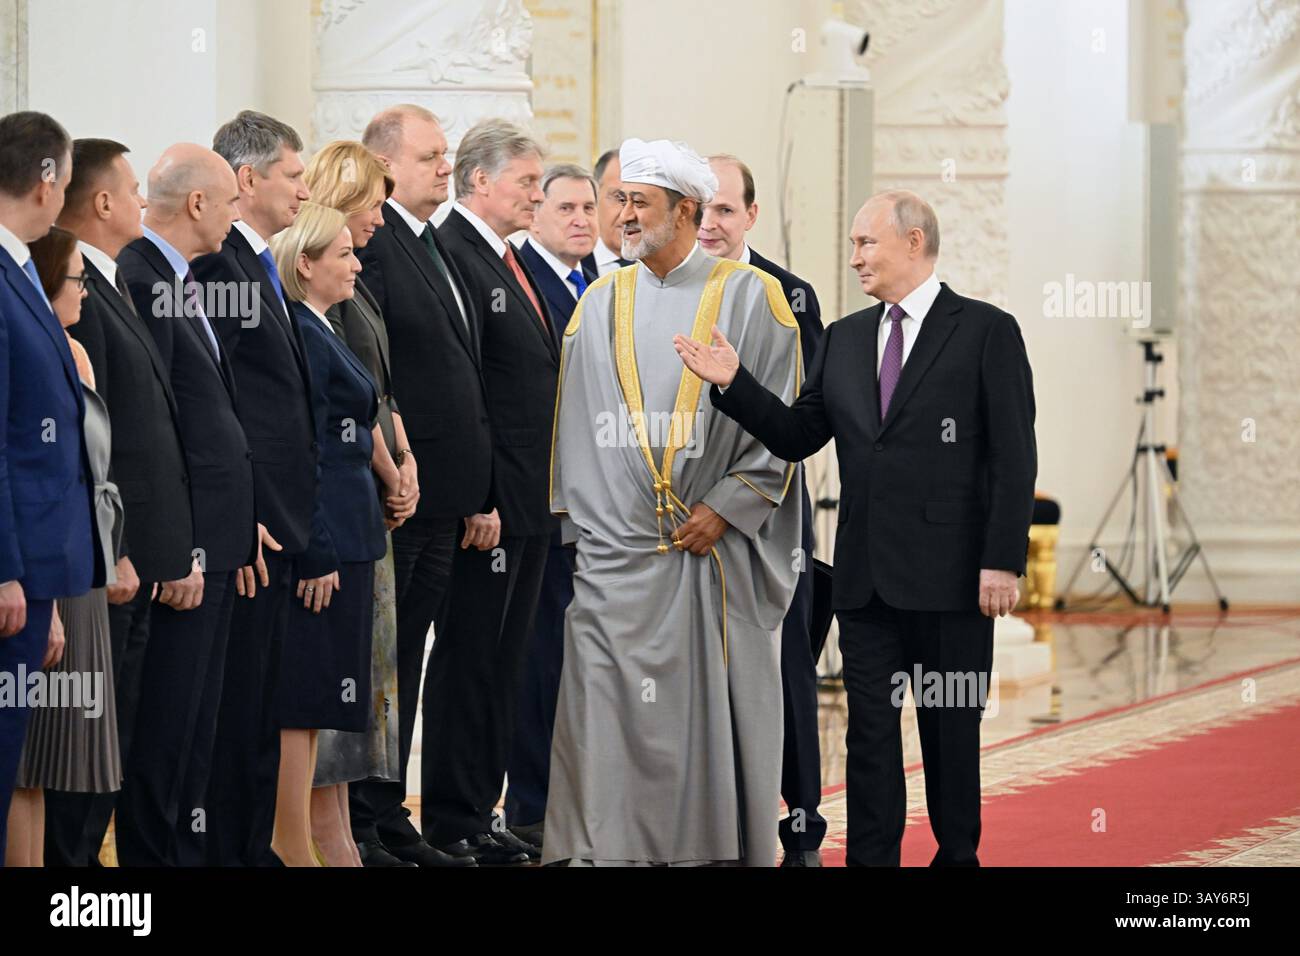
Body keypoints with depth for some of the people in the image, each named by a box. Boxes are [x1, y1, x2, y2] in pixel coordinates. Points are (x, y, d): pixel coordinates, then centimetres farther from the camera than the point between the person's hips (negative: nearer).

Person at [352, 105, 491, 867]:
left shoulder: (439, 250, 17)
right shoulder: (367, 244, -13)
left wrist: (477, 490, 17)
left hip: (442, 496, 9)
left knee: (405, 660, 14)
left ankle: (389, 815, 21)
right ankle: (357, 828, 3)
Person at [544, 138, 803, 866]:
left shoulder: (749, 297, 1)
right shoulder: (602, 303, 12)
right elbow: (573, 422, 14)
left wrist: (724, 509, -10)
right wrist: (573, 514, 5)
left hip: (717, 552, -2)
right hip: (617, 547, 2)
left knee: (716, 713, 0)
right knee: (608, 717, -4)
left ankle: (723, 846, 8)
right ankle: (606, 845, -2)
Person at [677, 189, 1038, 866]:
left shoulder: (986, 332, -3)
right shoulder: (844, 339, 14)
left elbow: (1013, 459, -7)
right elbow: (796, 436, 11)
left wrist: (1002, 561, -14)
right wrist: (734, 384, -4)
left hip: (948, 574, -5)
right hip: (865, 577, 5)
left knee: (951, 728, 5)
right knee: (870, 728, 6)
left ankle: (956, 854, 16)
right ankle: (872, 859, 9)